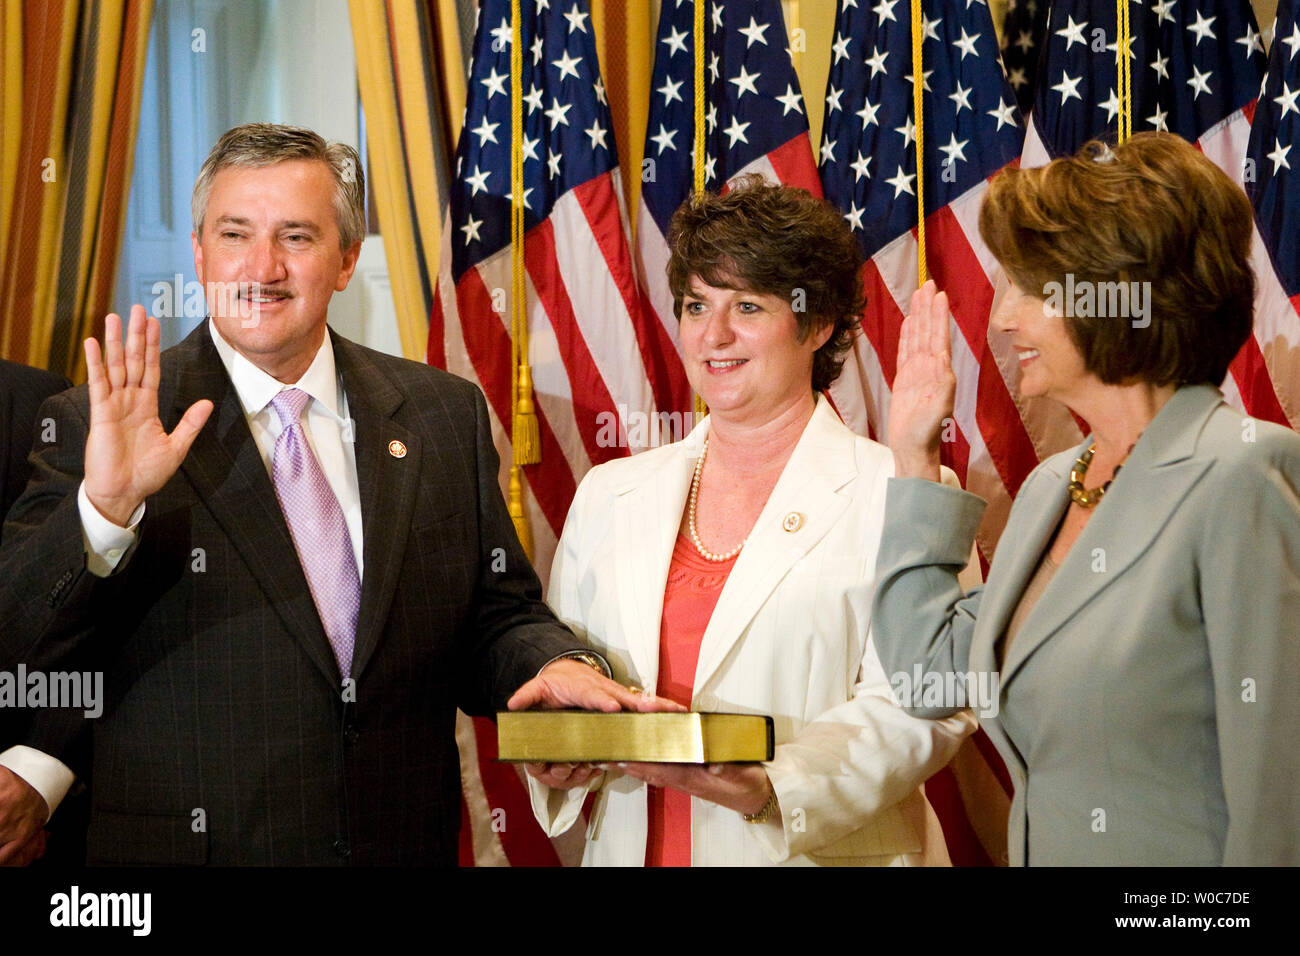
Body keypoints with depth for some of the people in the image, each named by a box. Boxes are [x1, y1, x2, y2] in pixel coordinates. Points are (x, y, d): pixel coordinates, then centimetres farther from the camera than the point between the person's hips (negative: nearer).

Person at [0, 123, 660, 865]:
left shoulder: (446, 415, 1)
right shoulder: (99, 425, -8)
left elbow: (496, 617, 6)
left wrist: (555, 666, -15)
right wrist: (104, 508, -29)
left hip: (405, 841, 3)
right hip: (186, 842, -2)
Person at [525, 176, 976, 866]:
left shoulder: (898, 496, -7)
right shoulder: (608, 494, 9)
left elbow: (924, 705, -15)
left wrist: (776, 788, -26)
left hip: (822, 858, -4)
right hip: (632, 848, 4)